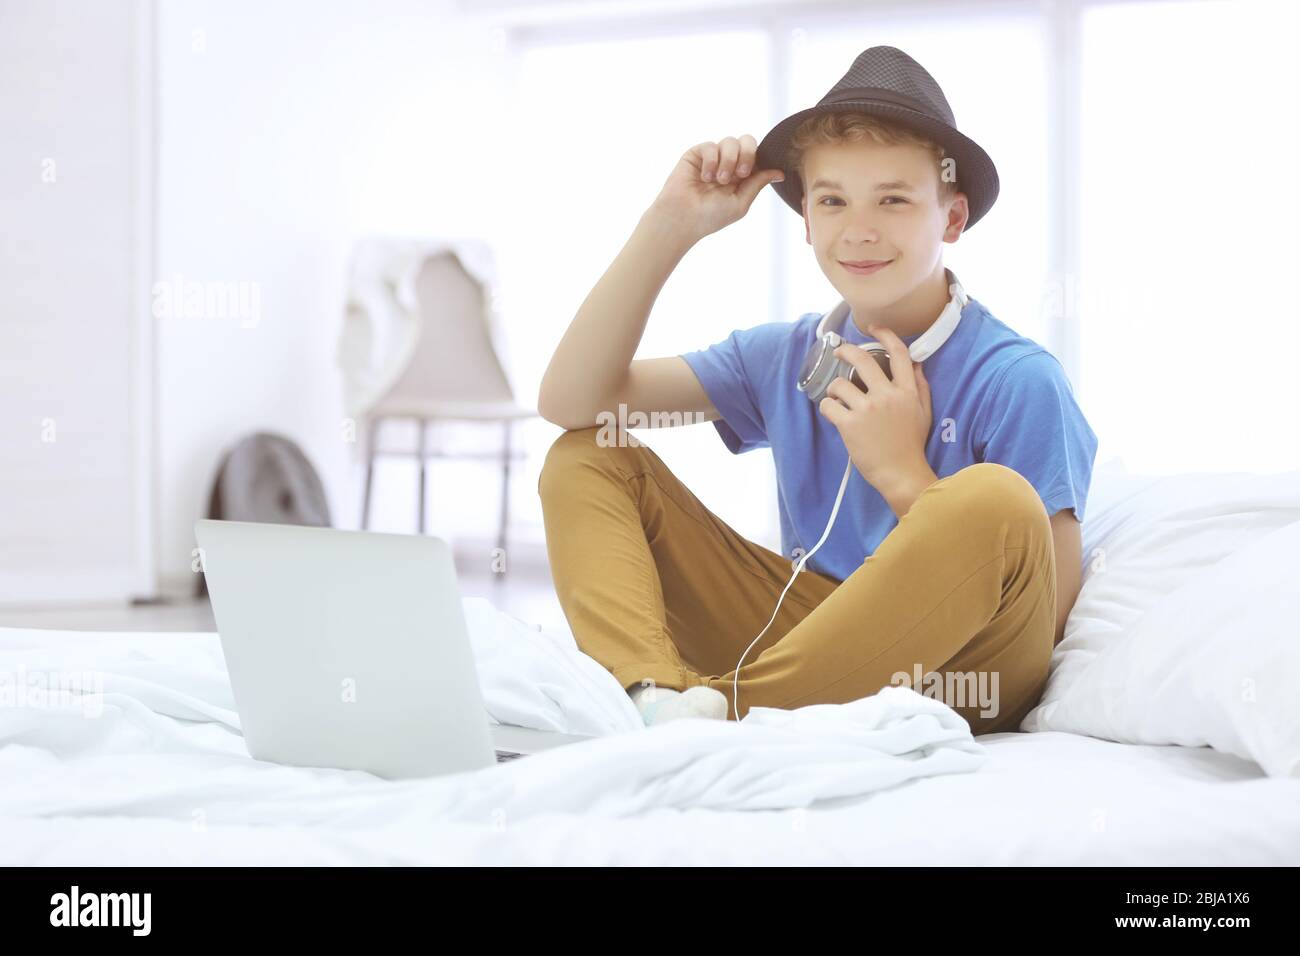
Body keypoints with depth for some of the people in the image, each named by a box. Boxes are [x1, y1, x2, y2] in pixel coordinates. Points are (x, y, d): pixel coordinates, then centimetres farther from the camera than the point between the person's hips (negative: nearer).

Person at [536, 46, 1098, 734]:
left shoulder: (1019, 382, -8)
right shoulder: (783, 358, 8)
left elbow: (1047, 611, -13)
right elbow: (569, 401, 1)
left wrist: (901, 474, -17)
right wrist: (671, 225, -5)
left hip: (961, 672, -5)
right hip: (806, 638, 5)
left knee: (995, 500, -35)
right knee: (586, 457, 0)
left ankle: (716, 709, -29)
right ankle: (657, 693, -31)